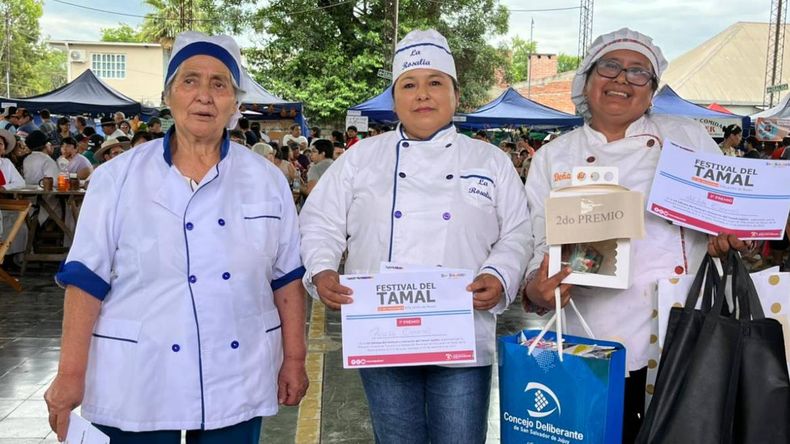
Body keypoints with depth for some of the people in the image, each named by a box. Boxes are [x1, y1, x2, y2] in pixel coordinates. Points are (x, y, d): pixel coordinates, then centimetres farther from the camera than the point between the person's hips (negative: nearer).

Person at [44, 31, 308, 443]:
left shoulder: (267, 180, 2)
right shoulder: (119, 177, -3)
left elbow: (286, 278, 6)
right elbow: (86, 280, -4)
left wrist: (294, 359, 4)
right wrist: (71, 374, -8)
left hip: (237, 383, 2)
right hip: (137, 382, -1)